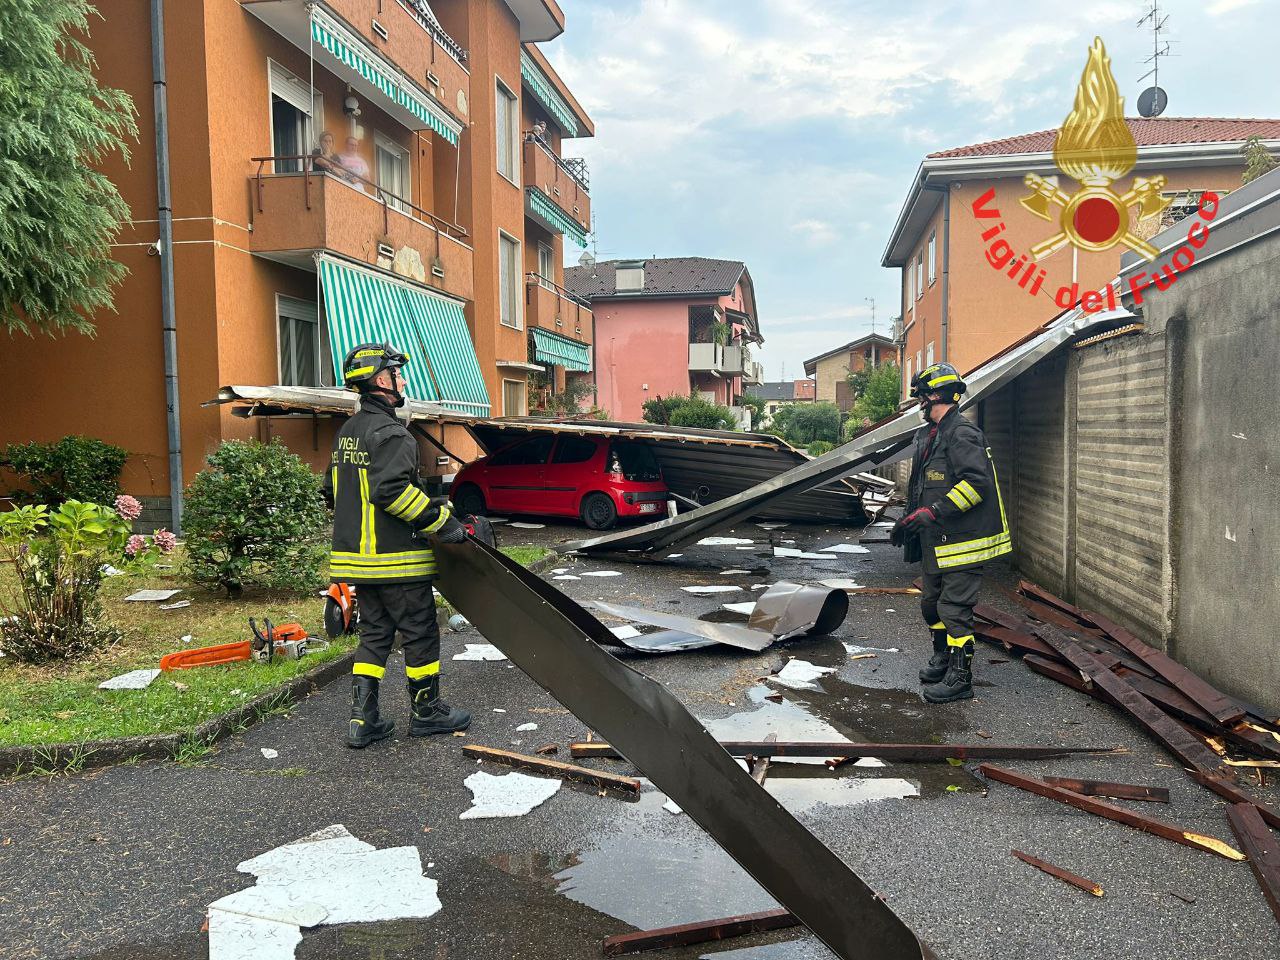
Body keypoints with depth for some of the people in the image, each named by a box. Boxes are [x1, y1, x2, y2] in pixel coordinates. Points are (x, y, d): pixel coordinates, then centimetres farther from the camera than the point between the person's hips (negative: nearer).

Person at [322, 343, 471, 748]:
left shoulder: (347, 433, 14)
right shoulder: (390, 433, -16)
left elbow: (332, 492, 20)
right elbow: (392, 489, -28)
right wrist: (441, 521, -21)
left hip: (359, 557, 9)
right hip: (396, 561, -9)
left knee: (375, 635, 15)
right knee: (421, 634, 6)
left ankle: (362, 719, 13)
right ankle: (426, 712, 18)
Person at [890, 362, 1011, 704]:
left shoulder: (962, 433, -16)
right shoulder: (930, 436, 16)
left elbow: (977, 483, -26)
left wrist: (933, 512, -28)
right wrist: (908, 519, 17)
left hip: (963, 542, -10)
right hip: (938, 542, 10)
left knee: (954, 610, -4)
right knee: (931, 603, 20)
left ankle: (960, 678, 6)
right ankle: (943, 658, 38)